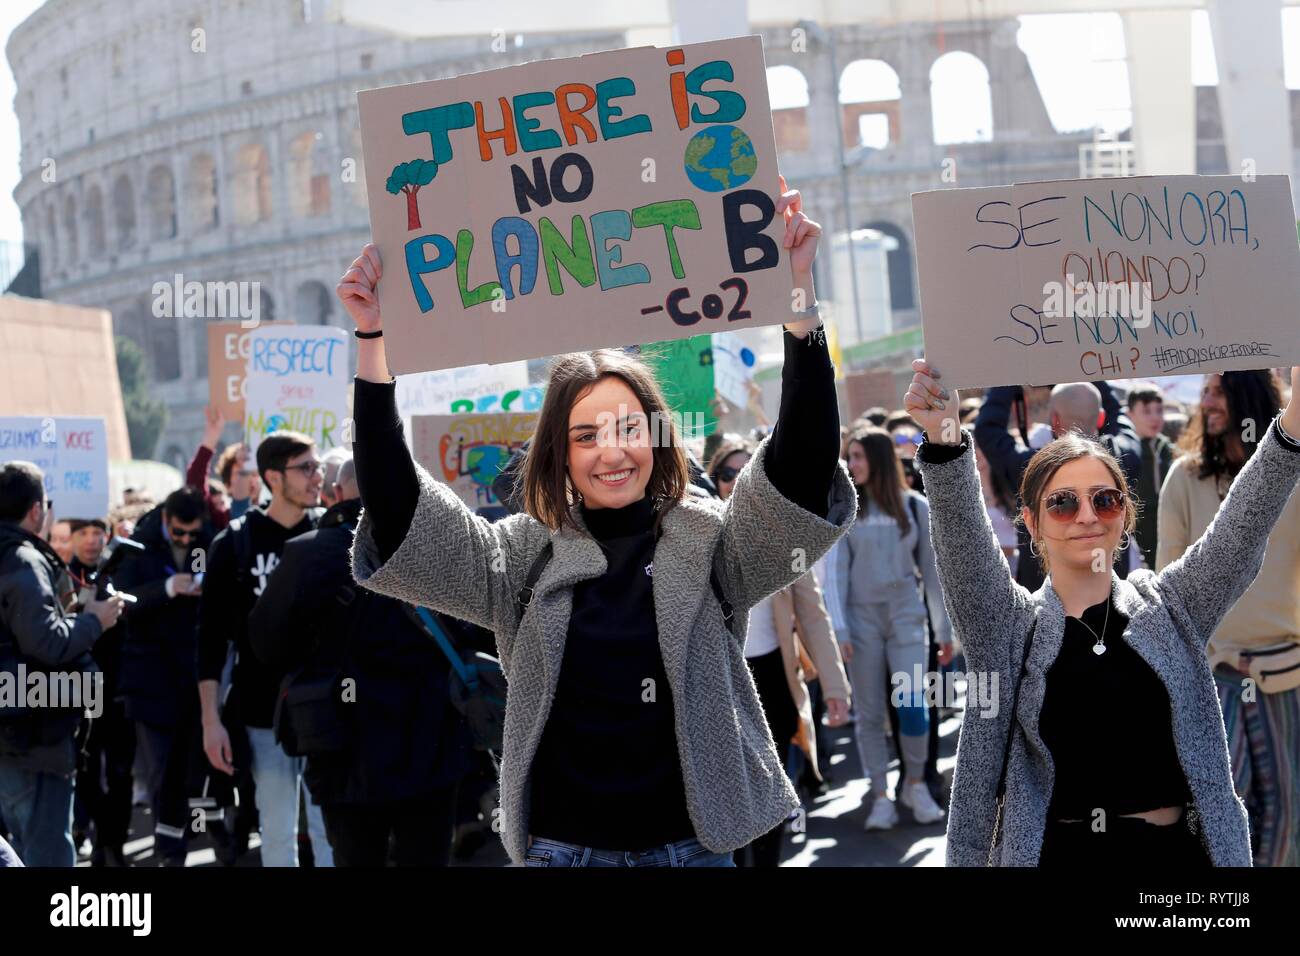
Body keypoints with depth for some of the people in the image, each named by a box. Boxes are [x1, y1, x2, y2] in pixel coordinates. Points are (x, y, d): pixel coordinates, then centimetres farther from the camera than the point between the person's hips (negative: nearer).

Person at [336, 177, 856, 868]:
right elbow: (393, 512, -6)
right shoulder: (523, 558, 1)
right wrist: (372, 340, -15)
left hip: (695, 849, 0)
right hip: (559, 851, 1)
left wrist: (797, 292, -25)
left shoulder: (711, 542, -2)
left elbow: (803, 465, -15)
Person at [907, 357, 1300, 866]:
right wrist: (944, 440, -32)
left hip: (1180, 849, 2)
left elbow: (1244, 524, -6)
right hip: (1058, 852, -1)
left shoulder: (1168, 609, 6)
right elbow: (963, 538, -14)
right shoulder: (1008, 626, 2)